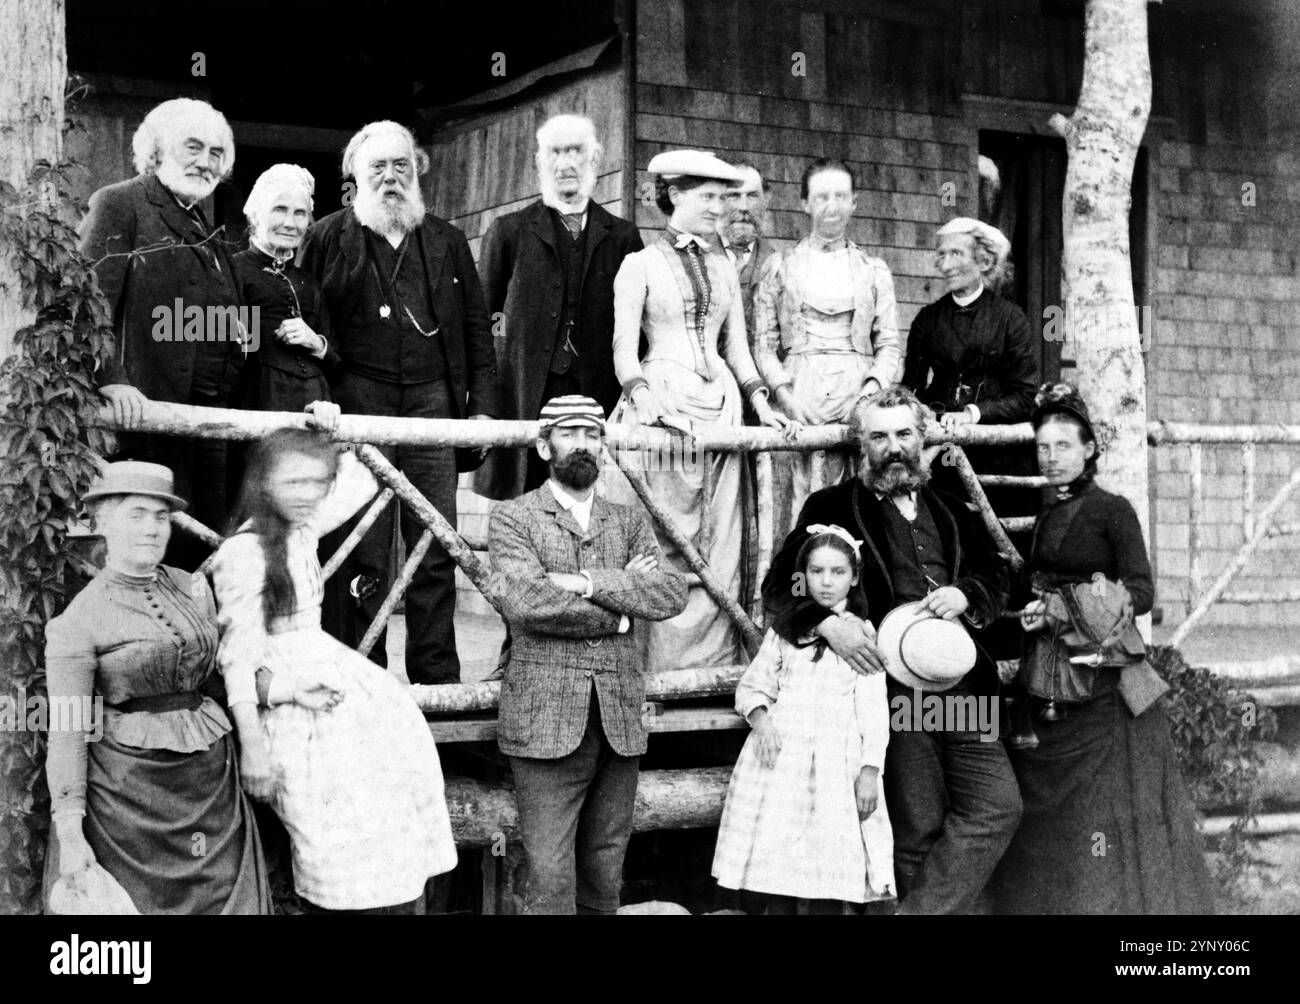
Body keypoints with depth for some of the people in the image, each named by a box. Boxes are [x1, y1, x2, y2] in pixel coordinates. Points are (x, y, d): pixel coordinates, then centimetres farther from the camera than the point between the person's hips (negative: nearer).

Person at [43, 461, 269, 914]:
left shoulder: (193, 587, 8)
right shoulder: (77, 622, -8)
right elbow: (67, 733, -11)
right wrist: (70, 836, -15)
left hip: (211, 776, 5)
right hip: (128, 790, -5)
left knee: (229, 898, 5)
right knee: (137, 905, 2)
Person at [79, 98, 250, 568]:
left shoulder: (207, 230, 23)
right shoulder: (119, 204, -1)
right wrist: (109, 379, -24)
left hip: (207, 417, 8)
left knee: (211, 545, 7)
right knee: (162, 546, -10)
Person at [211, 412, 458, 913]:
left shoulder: (303, 528, 8)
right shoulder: (243, 553, -14)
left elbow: (360, 484, 27)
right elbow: (239, 654, -14)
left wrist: (331, 435, 14)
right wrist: (251, 746, -15)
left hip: (331, 673, 8)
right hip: (292, 704, -8)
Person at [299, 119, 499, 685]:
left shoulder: (447, 242, 16)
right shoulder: (328, 238, 8)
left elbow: (476, 329, 16)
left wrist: (482, 405, 8)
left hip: (433, 403, 2)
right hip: (359, 403, -2)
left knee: (436, 546, 1)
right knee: (364, 550, -1)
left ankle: (437, 675, 7)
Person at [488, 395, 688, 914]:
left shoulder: (629, 520, 16)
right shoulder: (513, 517, 3)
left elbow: (672, 594, 0)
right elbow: (524, 602, -14)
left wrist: (589, 582, -11)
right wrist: (621, 606, -6)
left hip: (621, 718, 4)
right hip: (546, 716, -4)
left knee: (605, 874, 9)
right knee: (551, 877, -6)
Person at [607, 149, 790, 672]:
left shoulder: (724, 269, 17)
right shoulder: (641, 264, 3)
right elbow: (624, 349, -5)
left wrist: (759, 401, 5)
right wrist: (646, 400, -21)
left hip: (720, 403, 5)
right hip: (662, 403, -5)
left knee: (720, 544, 3)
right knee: (661, 543, -6)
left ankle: (712, 661, 7)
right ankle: (657, 663, 0)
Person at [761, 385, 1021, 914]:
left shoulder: (952, 511, 20)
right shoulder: (833, 506, 5)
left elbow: (996, 577, 22)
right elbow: (778, 587, 1)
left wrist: (964, 595, -2)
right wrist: (828, 622, -19)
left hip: (962, 690, 4)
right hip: (893, 688, -4)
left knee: (997, 805, -7)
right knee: (918, 830, -1)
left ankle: (919, 911, -3)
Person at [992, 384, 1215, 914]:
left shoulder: (1112, 510, -3)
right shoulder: (1046, 517, 14)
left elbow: (1141, 592, -11)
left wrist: (1060, 608, -19)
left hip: (1103, 685, -6)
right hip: (1046, 686, 6)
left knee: (1108, 807, -4)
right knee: (1047, 819, 5)